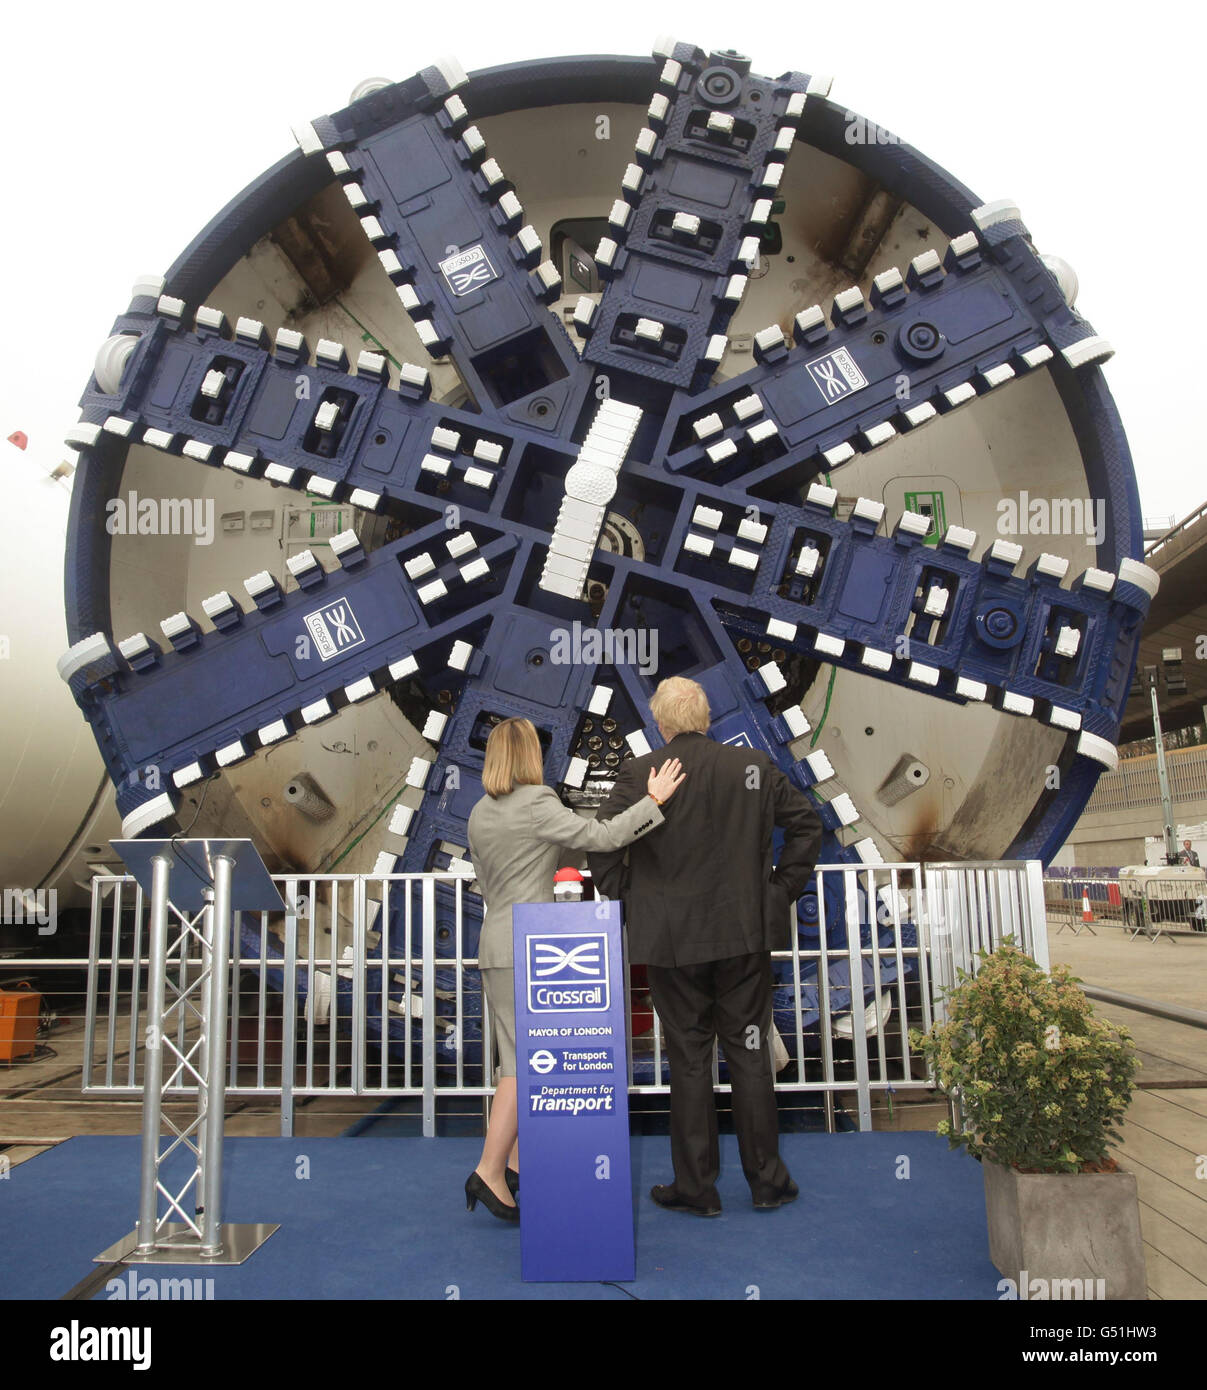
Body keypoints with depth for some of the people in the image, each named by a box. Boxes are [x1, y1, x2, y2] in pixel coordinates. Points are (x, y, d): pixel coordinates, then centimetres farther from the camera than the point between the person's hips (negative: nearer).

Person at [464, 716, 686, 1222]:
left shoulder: (479, 814, 12)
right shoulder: (536, 805, -13)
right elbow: (602, 836, -19)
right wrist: (653, 800, -12)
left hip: (494, 946, 9)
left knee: (520, 1058, 14)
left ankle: (517, 1164, 21)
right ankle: (489, 1172, -5)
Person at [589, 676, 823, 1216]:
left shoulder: (640, 773, -8)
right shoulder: (754, 766, 1)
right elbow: (806, 823, 7)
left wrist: (626, 897, 3)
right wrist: (783, 888, 12)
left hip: (672, 939, -2)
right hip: (746, 932, 2)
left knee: (688, 1060, 8)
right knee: (750, 1053, 13)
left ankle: (695, 1187, 18)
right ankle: (766, 1179, 22)